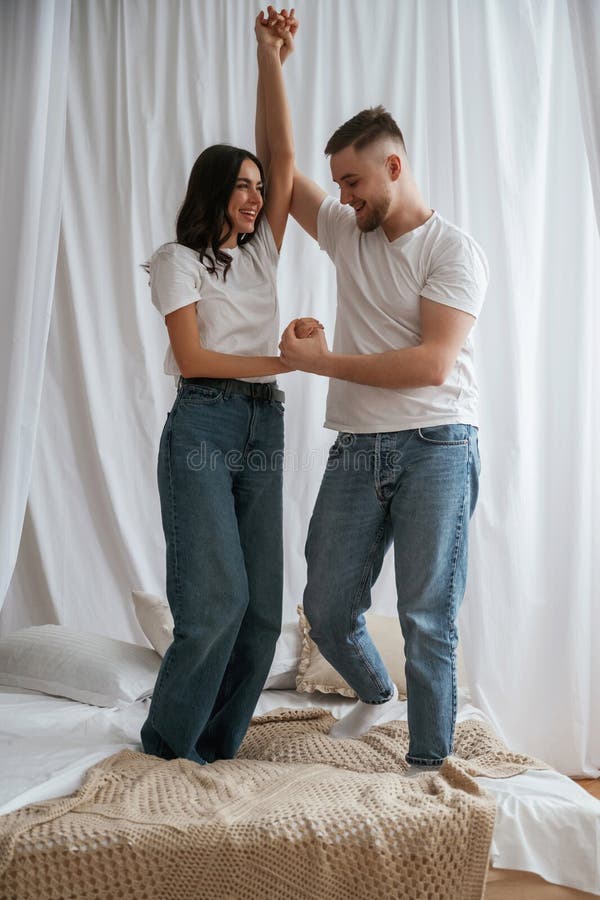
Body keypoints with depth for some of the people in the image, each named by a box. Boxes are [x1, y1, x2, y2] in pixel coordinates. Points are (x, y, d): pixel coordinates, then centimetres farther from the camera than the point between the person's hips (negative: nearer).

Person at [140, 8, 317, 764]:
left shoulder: (260, 252, 18)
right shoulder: (179, 260, 3)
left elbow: (283, 155, 10)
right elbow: (191, 358, -8)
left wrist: (272, 60, 4)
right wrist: (280, 359, -10)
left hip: (264, 428, 6)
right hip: (203, 427, -6)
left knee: (261, 603, 2)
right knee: (219, 596, -10)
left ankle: (214, 744, 17)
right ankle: (168, 742, 11)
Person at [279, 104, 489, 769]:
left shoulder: (454, 252, -4)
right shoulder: (346, 232, 15)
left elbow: (432, 364, -15)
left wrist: (323, 361, -11)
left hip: (434, 447, -5)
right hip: (356, 449, 6)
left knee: (427, 618, -1)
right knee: (326, 610, 8)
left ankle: (428, 763, 14)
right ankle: (375, 694, 37)